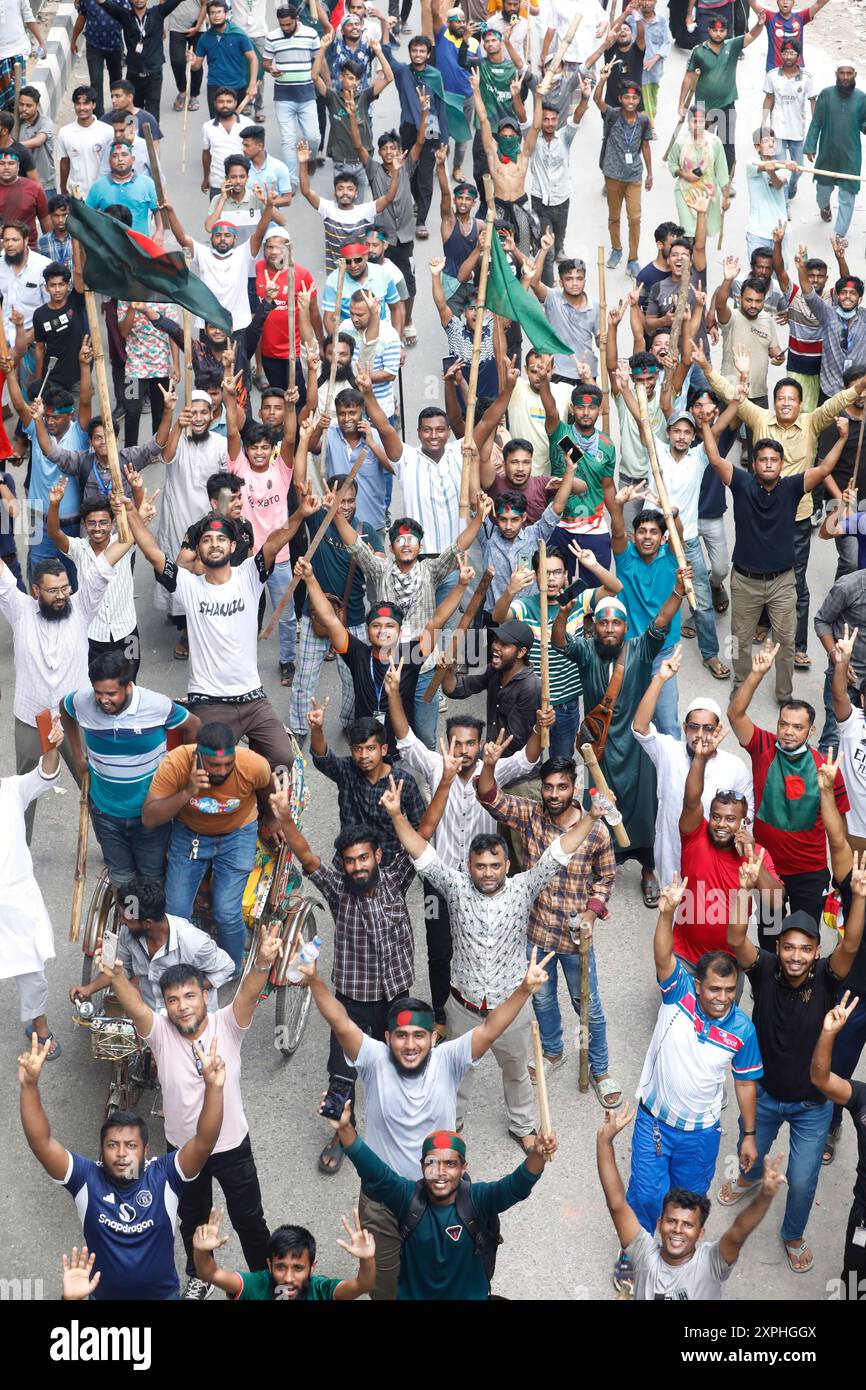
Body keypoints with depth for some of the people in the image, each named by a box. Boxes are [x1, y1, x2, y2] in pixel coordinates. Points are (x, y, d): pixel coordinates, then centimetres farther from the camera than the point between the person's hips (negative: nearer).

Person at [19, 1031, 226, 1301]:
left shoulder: (164, 1175, -13)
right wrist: (29, 1085, -35)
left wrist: (213, 1087, -42)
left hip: (162, 1294, -1)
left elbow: (205, 1142, -27)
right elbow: (41, 1143, -21)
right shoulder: (87, 1178, -11)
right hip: (104, 1295, 1)